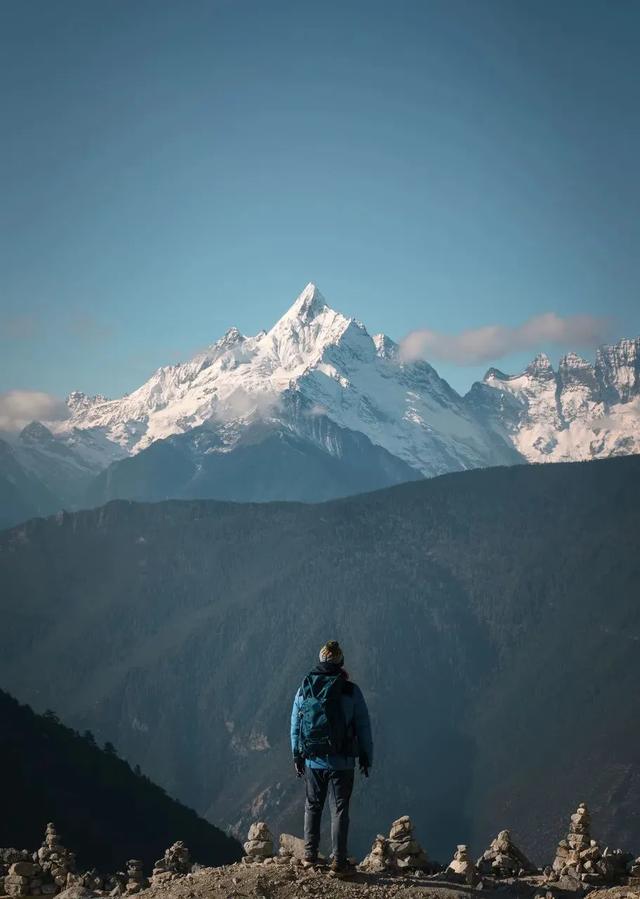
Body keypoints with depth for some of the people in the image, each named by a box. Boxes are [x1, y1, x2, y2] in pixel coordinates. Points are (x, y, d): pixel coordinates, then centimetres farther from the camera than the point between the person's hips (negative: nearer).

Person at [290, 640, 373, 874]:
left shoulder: (304, 689, -1)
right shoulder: (351, 691, -8)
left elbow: (295, 726, 5)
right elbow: (363, 726, -4)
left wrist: (297, 756, 15)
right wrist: (366, 757, 7)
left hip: (312, 761, 2)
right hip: (341, 762, -2)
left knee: (312, 806, 17)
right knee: (339, 810, 5)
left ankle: (310, 855, 19)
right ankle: (338, 861, 5)